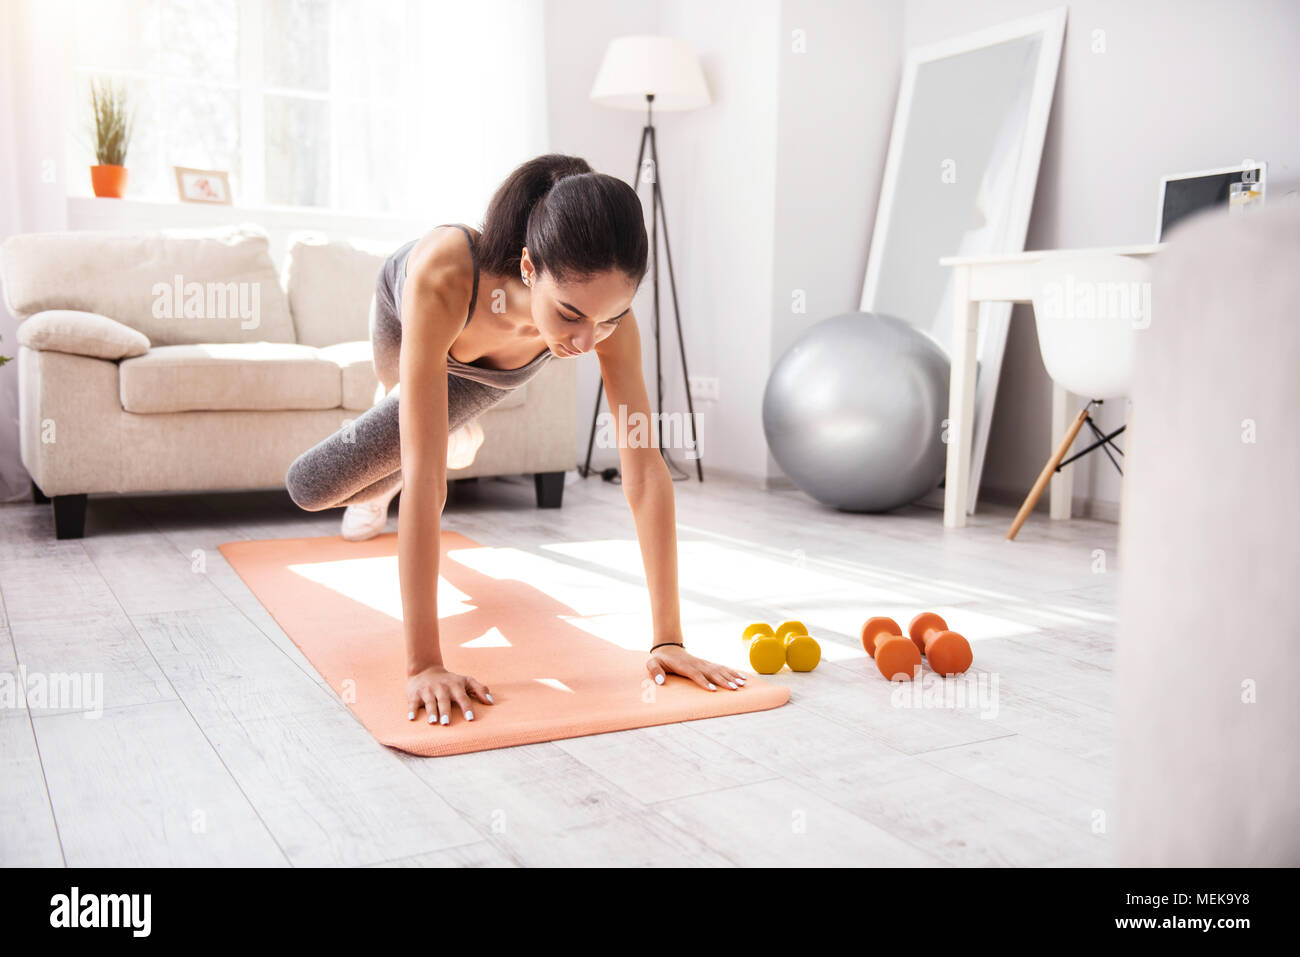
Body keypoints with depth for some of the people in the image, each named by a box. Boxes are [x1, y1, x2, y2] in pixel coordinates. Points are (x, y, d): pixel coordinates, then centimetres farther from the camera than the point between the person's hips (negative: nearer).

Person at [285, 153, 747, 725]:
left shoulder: (605, 303, -44)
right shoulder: (441, 275, -54)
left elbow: (646, 471, -40)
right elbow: (425, 478, -56)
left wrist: (668, 639, -41)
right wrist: (423, 663, -56)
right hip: (404, 311, -1)